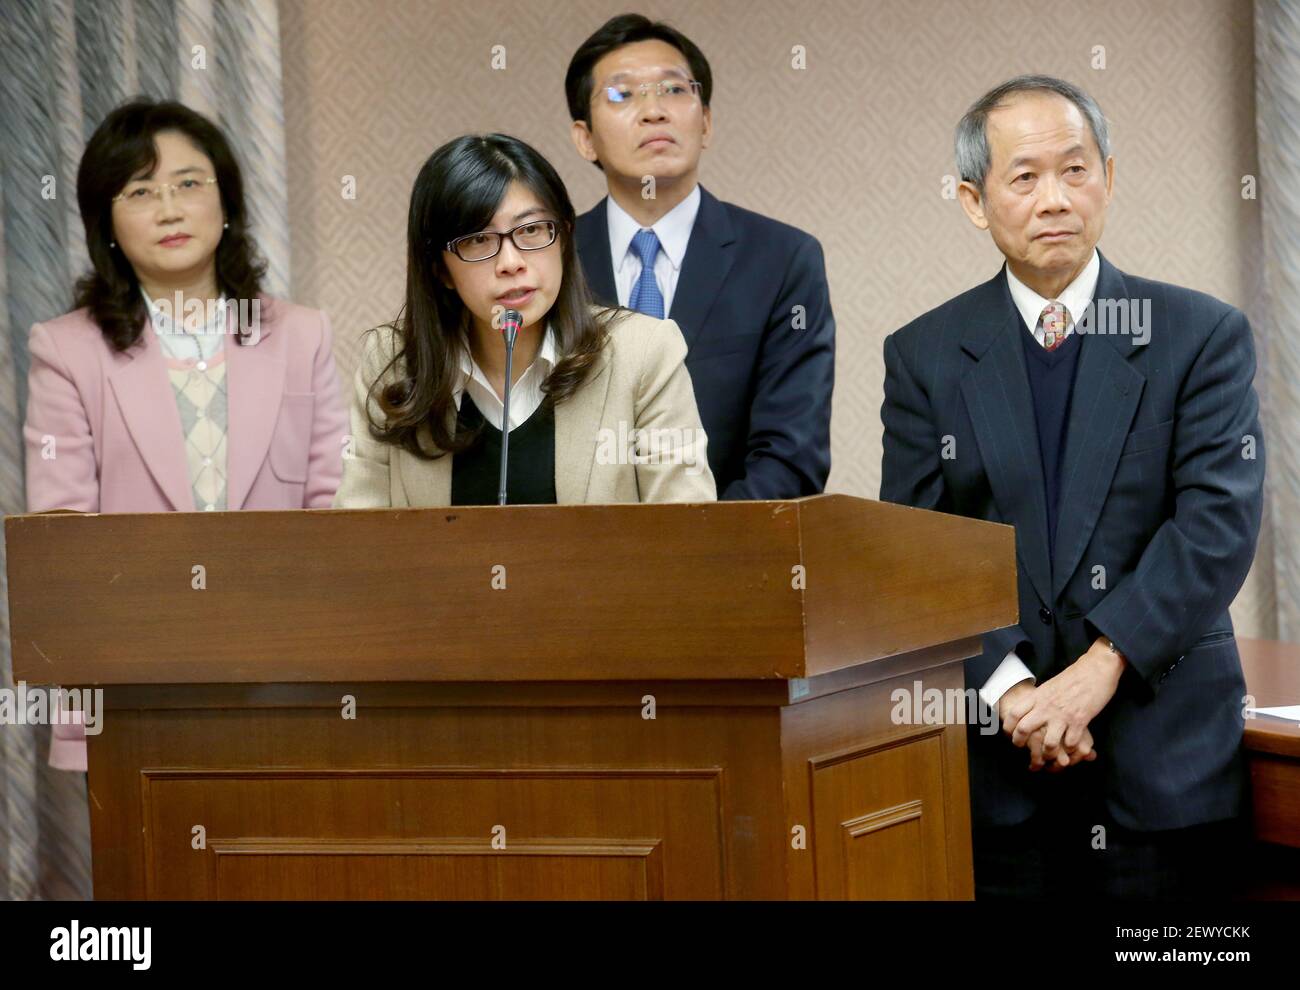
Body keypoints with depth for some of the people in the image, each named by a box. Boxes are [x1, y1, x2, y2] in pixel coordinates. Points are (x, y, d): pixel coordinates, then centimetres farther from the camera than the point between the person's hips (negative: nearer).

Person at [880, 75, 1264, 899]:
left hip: (1166, 760, -1)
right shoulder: (924, 355, 7)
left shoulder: (1204, 335, 3)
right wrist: (1009, 689, -13)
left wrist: (1102, 666, -18)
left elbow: (1221, 521, -8)